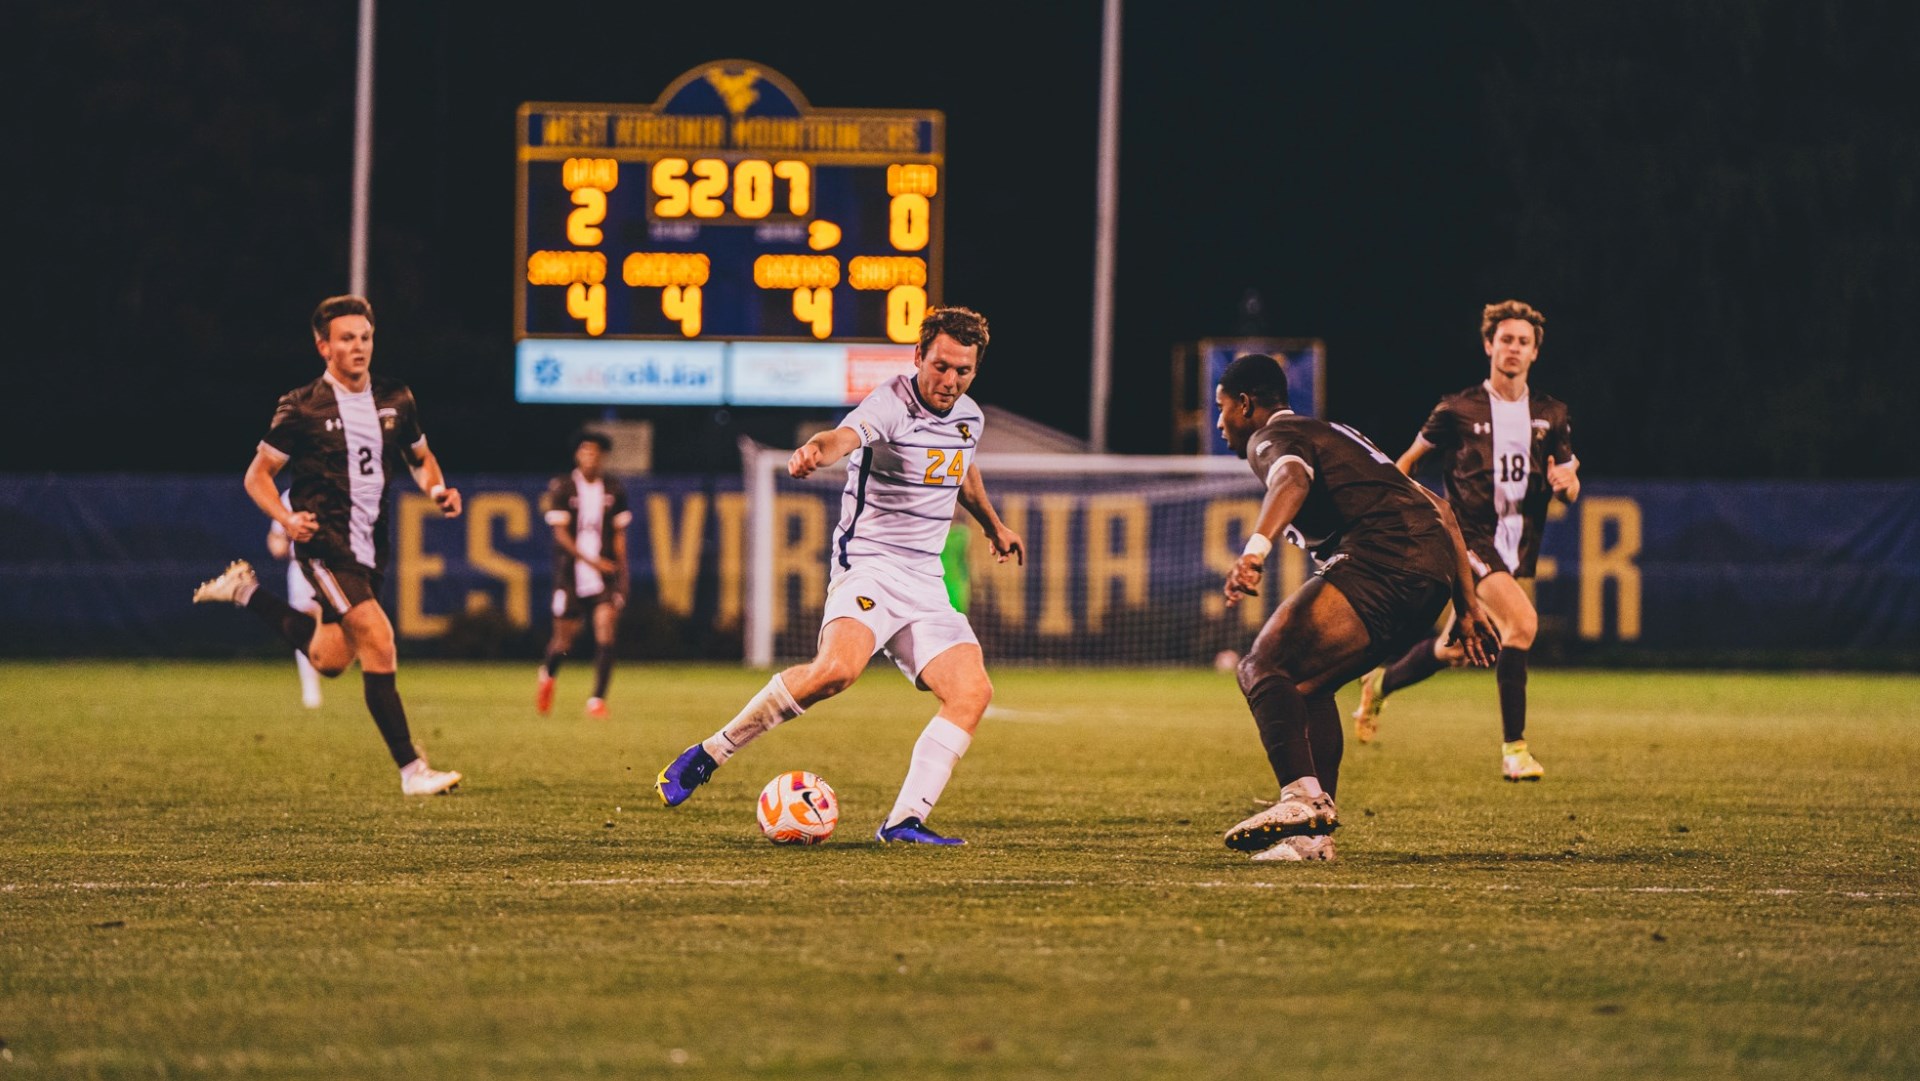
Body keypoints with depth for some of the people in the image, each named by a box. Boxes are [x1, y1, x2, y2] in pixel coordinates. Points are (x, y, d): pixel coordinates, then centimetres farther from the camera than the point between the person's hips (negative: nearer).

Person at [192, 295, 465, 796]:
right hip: (324, 542, -7)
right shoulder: (302, 407, -8)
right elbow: (257, 476, -2)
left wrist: (437, 488, -2)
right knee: (378, 640, -20)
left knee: (330, 659, 15)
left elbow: (421, 457, 21)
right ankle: (411, 769, -17)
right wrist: (286, 518, -20)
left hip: (369, 543, 7)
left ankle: (246, 591, 35)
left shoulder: (396, 400, 6)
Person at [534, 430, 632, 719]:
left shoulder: (614, 490, 5)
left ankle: (597, 700, -11)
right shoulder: (562, 488, -4)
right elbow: (560, 533, -9)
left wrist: (622, 573, 9)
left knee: (606, 632, -15)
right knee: (564, 639, 6)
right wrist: (591, 561, -19)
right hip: (571, 574, -2)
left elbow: (619, 535, 12)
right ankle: (547, 676, 39)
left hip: (604, 576, 2)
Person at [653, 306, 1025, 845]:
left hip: (925, 581, 7)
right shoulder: (890, 405, -14)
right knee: (836, 668, -32)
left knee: (972, 693, -12)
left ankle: (904, 820, -10)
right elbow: (845, 436, -38)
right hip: (868, 563, -7)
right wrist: (816, 451, -60)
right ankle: (709, 754, -16)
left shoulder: (969, 417, 11)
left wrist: (993, 525, 46)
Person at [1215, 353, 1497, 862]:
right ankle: (1314, 835, 13)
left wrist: (1255, 550, -38)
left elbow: (1293, 479, -21)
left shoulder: (1270, 438, 7)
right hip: (1436, 569, 9)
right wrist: (1467, 607, 32)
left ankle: (1302, 799, -33)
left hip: (1380, 562, -9)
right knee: (1306, 684, 18)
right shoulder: (1338, 435, 34)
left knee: (1263, 669, -13)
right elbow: (1439, 510, 33)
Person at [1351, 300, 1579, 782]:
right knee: (1522, 621, -26)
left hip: (1520, 546, 5)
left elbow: (1569, 490, 11)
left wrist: (1566, 482, -12)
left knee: (1451, 651, 12)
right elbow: (1410, 458, 10)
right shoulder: (1458, 410, -3)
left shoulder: (1552, 416, 8)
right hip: (1471, 537, -5)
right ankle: (1513, 748, -21)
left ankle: (1380, 684, 41)